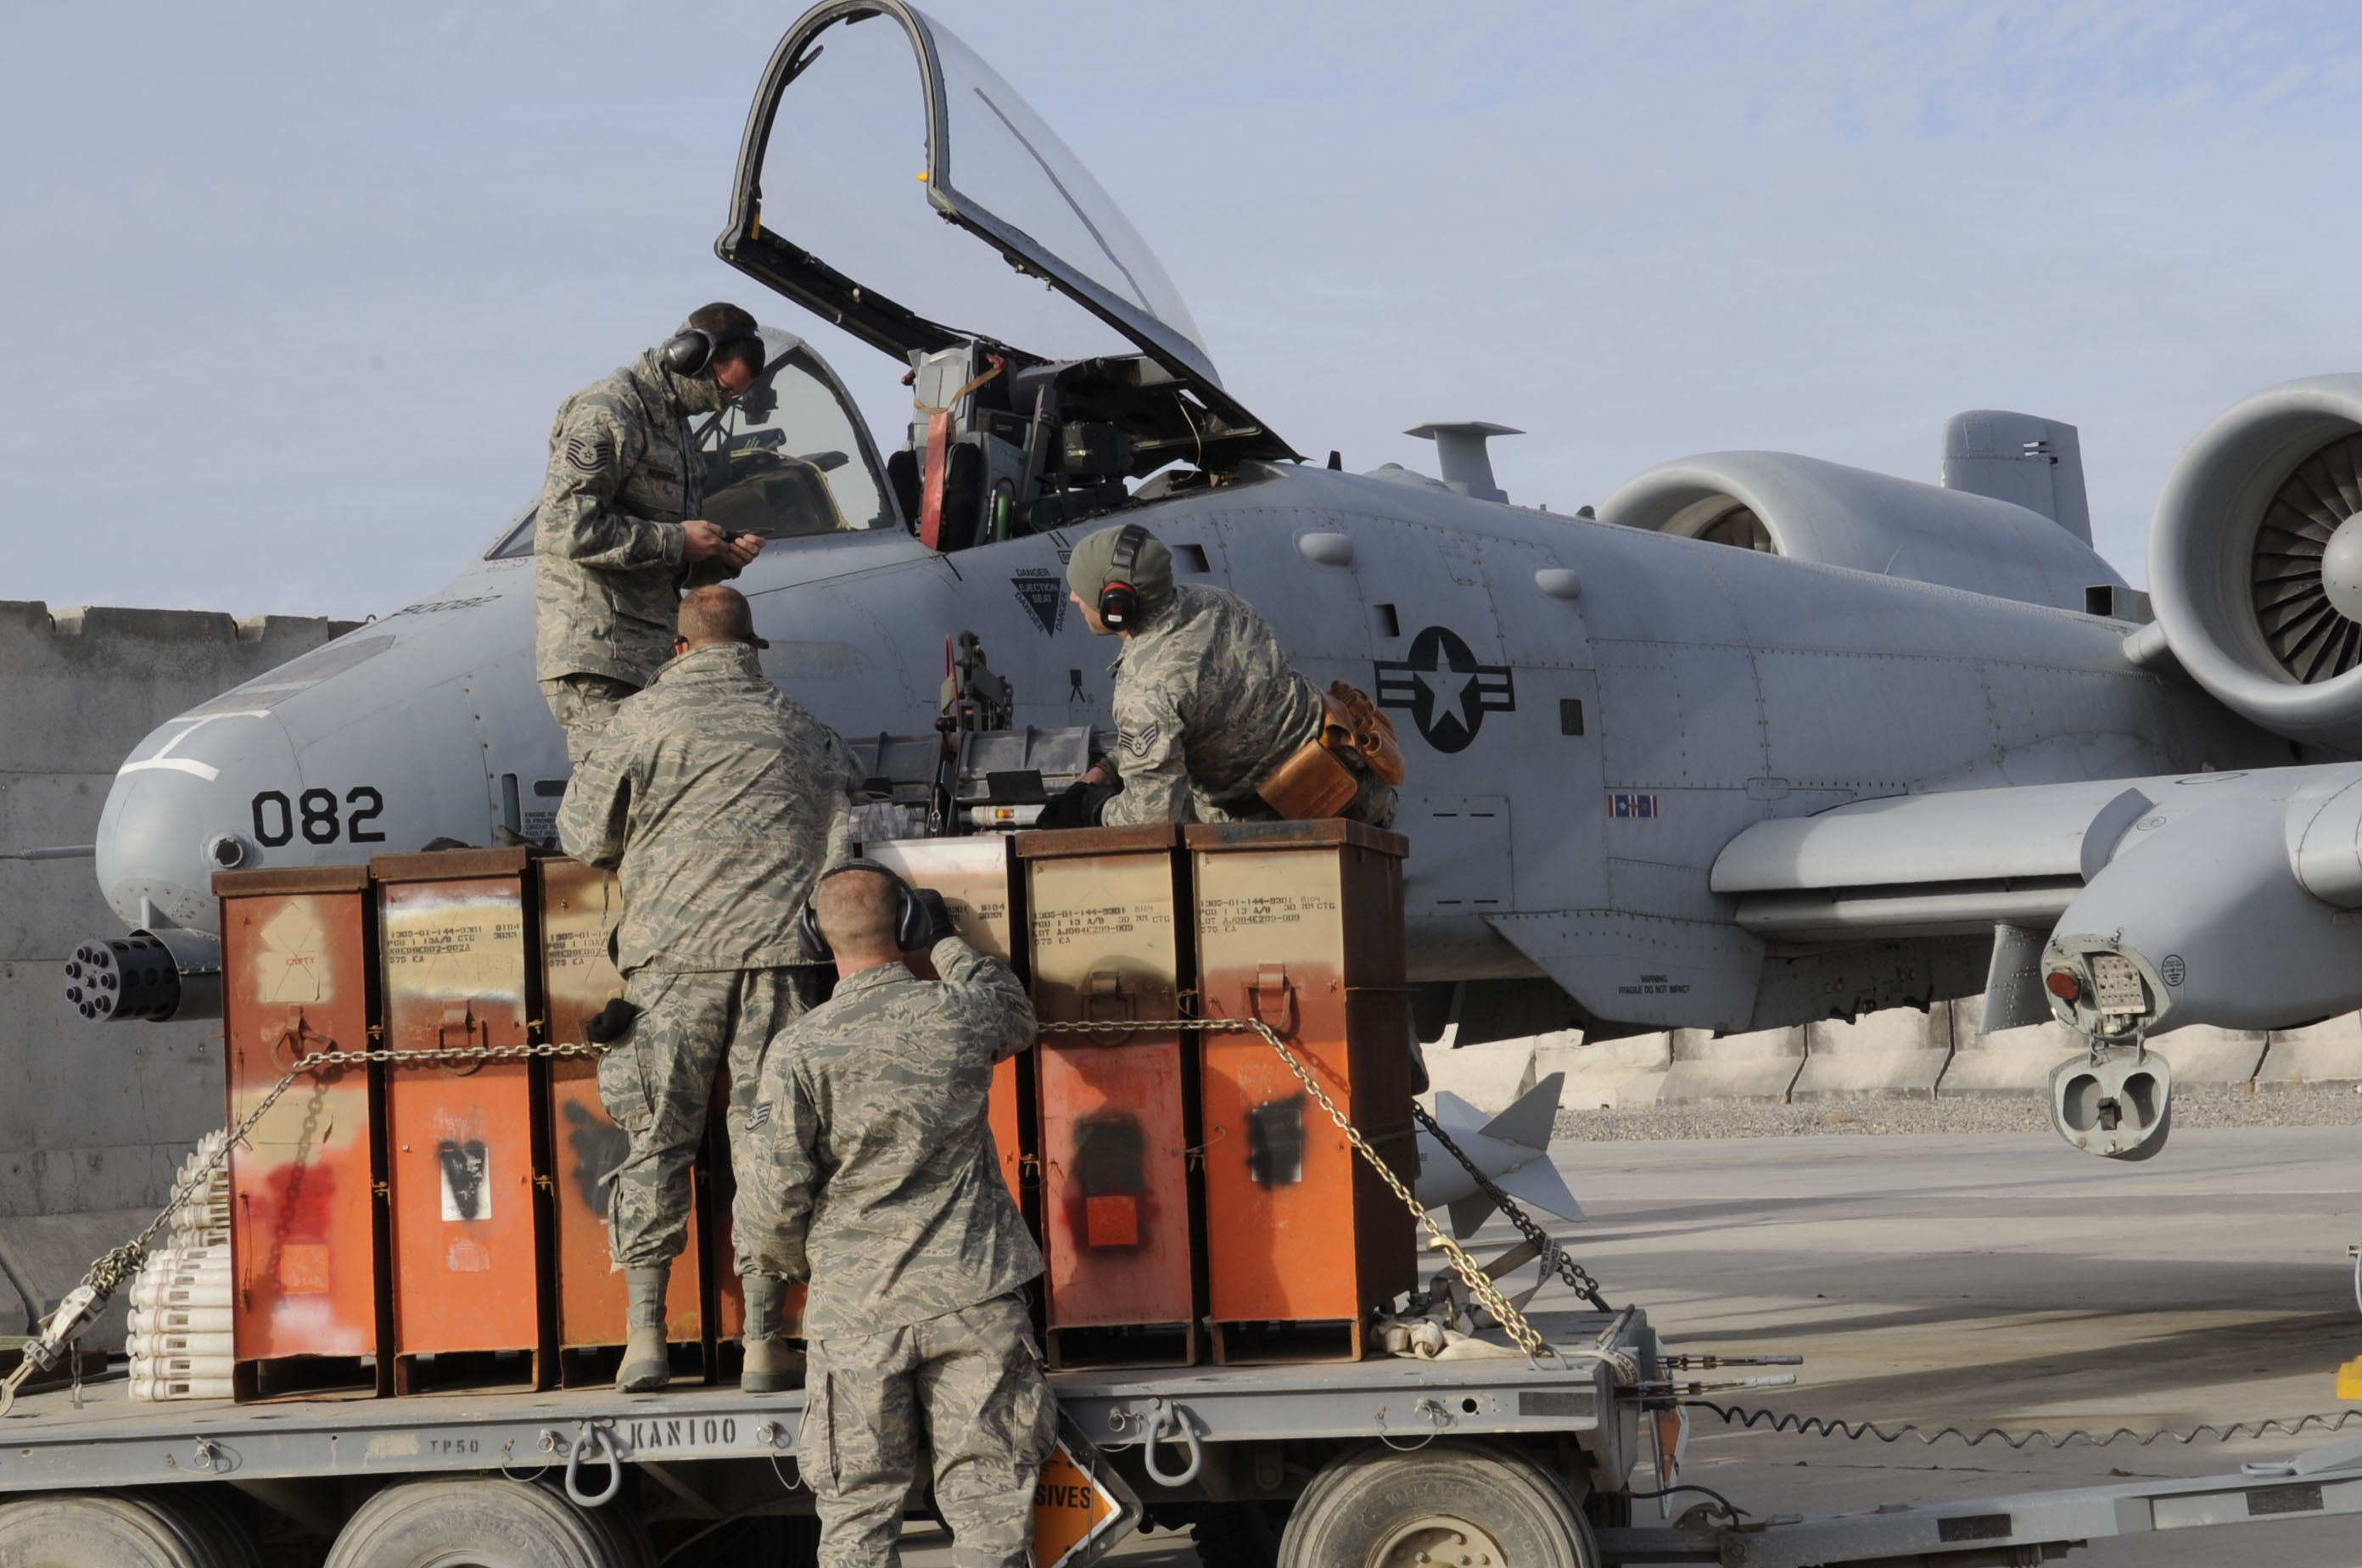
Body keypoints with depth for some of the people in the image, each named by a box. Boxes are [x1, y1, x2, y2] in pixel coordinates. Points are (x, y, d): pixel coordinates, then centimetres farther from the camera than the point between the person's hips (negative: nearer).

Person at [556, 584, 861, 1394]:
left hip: (674, 953, -2)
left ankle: (645, 1333, 0)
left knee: (658, 1140, 5)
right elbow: (844, 829, 17)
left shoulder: (645, 718, 3)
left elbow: (584, 834, 7)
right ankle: (764, 1339, 3)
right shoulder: (799, 727, 15)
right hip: (780, 948, 2)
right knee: (765, 1138, 4)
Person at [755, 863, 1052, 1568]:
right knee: (987, 1502, 4)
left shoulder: (797, 1052, -8)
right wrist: (948, 943, 36)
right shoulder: (960, 1014, -3)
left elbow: (787, 1192, -4)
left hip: (857, 1314, -1)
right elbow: (1017, 1016, 23)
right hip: (973, 1300, 1)